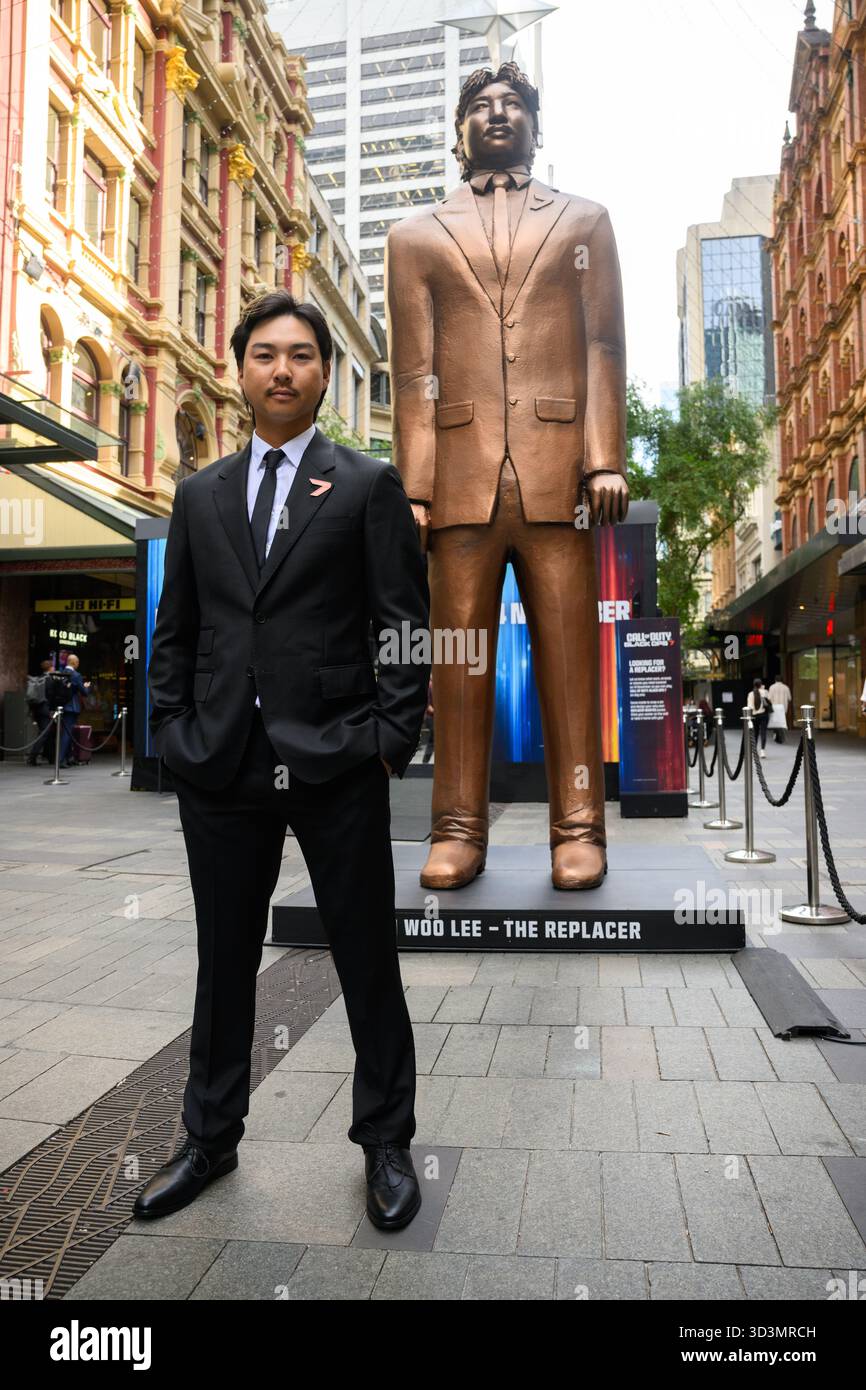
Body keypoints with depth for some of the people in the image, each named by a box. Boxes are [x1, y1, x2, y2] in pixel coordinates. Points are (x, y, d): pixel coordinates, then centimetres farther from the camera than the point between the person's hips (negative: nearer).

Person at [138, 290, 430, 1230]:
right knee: (224, 961, 16)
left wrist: (391, 745, -8)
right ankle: (210, 1137, 36)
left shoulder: (368, 485, 3)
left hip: (336, 766, -3)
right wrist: (173, 737, 5)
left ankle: (386, 1142, 28)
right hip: (219, 768, 4)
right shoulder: (200, 494, 13)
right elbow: (174, 632, 14)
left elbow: (406, 627, -2)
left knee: (368, 962, 9)